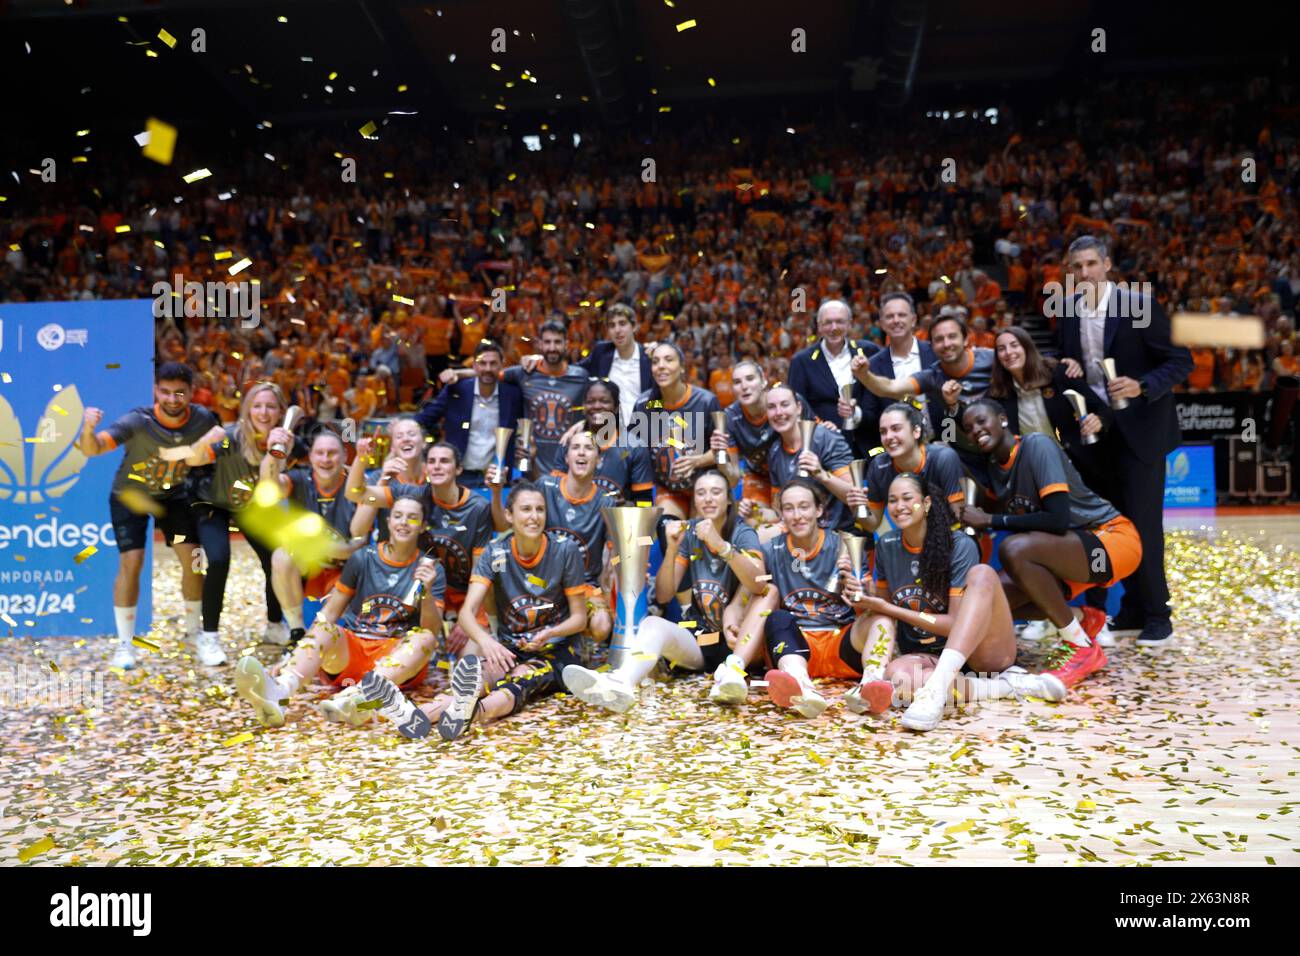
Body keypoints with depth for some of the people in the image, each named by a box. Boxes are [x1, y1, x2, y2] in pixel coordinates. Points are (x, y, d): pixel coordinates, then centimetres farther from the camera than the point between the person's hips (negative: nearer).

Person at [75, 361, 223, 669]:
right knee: (131, 562, -13)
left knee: (192, 558, -6)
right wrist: (88, 428, -59)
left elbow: (221, 442, 4)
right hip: (130, 495, -3)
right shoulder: (138, 421, -29)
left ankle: (194, 633, 15)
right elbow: (91, 449, -39)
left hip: (174, 495, 3)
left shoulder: (202, 419, -18)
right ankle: (124, 644, 3)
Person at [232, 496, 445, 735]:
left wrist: (427, 591, -24)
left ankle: (355, 696, -55)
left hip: (398, 656, -1)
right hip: (351, 650, 1)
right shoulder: (362, 558, 6)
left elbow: (433, 631, -6)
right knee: (324, 629, -27)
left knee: (424, 638, -31)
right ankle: (277, 693, -58)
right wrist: (293, 657, -6)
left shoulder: (432, 570, 3)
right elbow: (329, 612, 5)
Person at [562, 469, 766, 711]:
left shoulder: (743, 533, -3)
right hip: (699, 639, 2)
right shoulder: (688, 533, 5)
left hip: (739, 637, -2)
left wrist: (721, 545, -36)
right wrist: (672, 548, -17)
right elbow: (663, 596, -2)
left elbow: (758, 586, -24)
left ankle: (734, 668, -47)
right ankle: (620, 683, -60)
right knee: (652, 624, -28)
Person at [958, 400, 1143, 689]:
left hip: (1114, 539, -8)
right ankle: (1082, 619, 10)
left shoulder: (1036, 446, -19)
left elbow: (1059, 519, -28)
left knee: (1014, 549, -33)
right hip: (1070, 549, 8)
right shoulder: (994, 466, 5)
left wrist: (990, 520, -22)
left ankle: (1085, 649, -16)